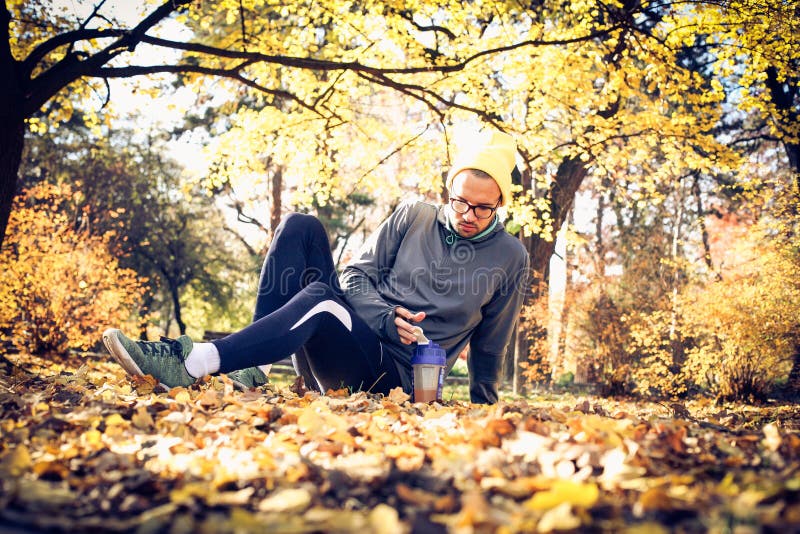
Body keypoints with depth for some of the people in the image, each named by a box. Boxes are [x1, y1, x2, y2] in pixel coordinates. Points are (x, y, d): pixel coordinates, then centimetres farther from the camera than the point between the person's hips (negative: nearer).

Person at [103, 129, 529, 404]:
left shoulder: (509, 257, 5)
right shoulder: (412, 217, 10)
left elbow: (489, 346, 13)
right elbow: (356, 274, 7)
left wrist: (483, 404, 15)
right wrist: (387, 317, -10)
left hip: (395, 375, -4)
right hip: (351, 333, 4)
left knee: (321, 298, -36)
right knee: (300, 227, -14)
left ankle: (190, 365, -42)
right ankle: (253, 366, -23)